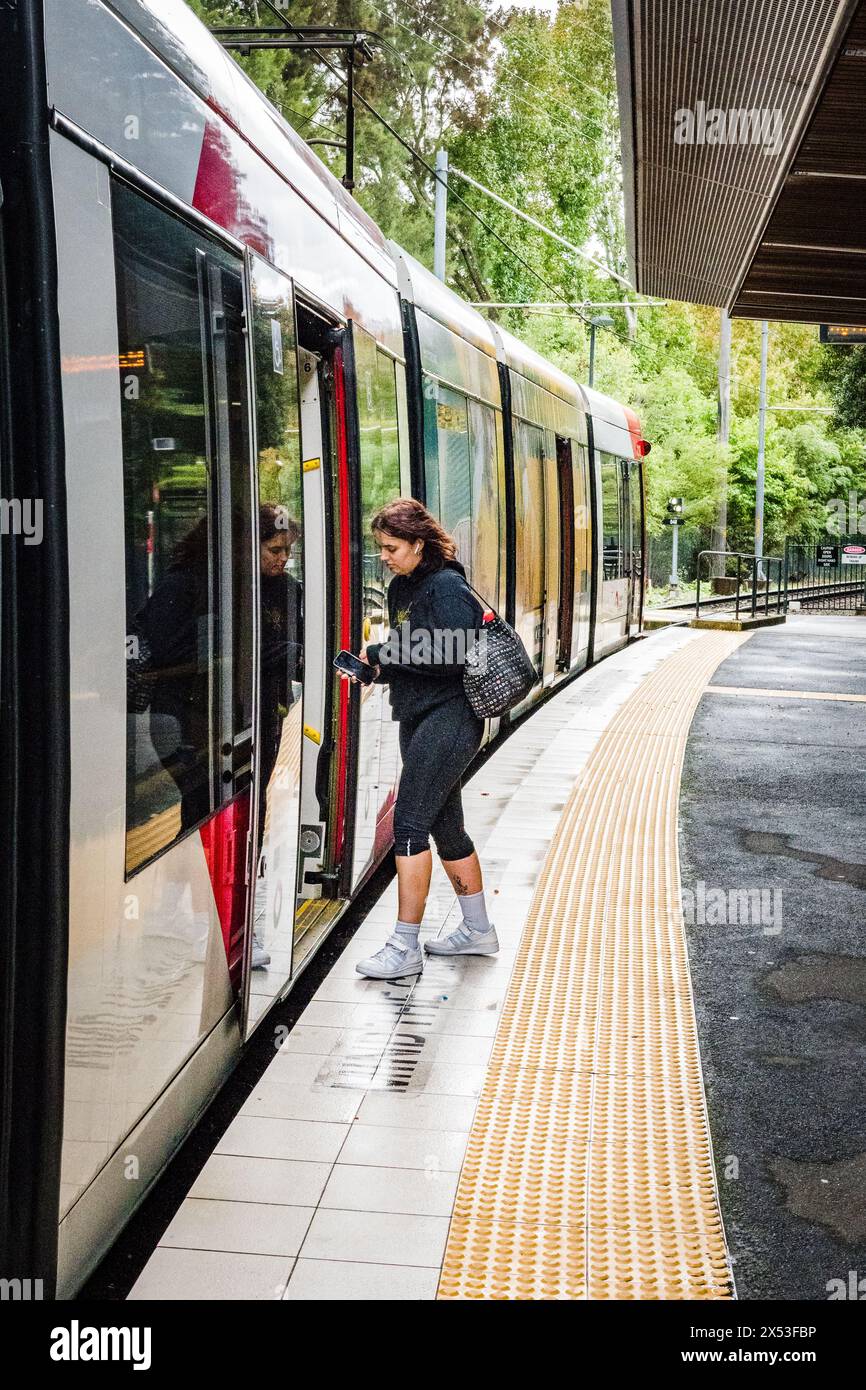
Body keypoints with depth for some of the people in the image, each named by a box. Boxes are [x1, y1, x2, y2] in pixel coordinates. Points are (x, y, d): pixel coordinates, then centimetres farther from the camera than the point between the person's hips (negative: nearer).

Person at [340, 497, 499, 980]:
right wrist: (379, 667, -3)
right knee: (444, 826, 15)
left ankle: (405, 948, -7)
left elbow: (452, 658, -23)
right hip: (419, 719, 10)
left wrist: (382, 654, -17)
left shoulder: (447, 587, -14)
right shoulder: (402, 587, 13)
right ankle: (478, 930, 29)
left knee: (410, 824, -12)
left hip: (449, 720, -10)